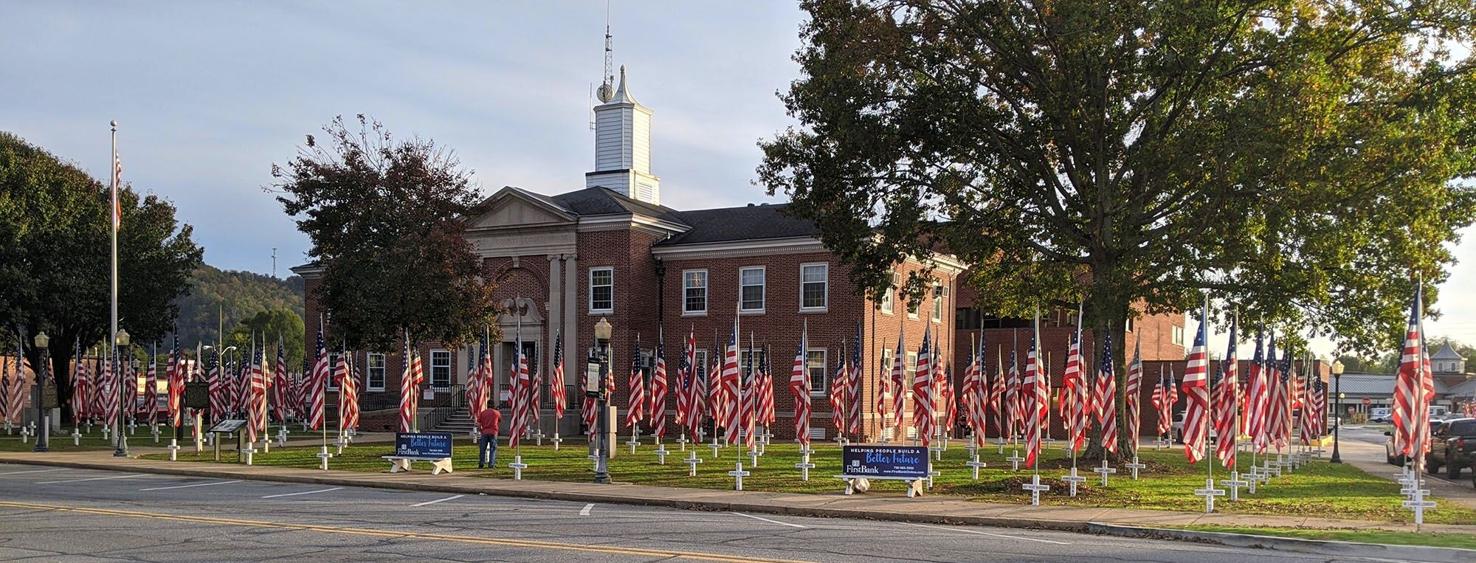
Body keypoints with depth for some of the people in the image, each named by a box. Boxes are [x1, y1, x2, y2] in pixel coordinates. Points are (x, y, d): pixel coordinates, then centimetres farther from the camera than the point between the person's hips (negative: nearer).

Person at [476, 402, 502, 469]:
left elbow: (478, 424, 3)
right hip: (493, 433, -1)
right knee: (492, 449, 3)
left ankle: (481, 464, 3)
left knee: (482, 449, 7)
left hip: (484, 432, 1)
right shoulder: (497, 413, 9)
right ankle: (491, 464, -4)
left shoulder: (482, 412, 9)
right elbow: (499, 422, 25)